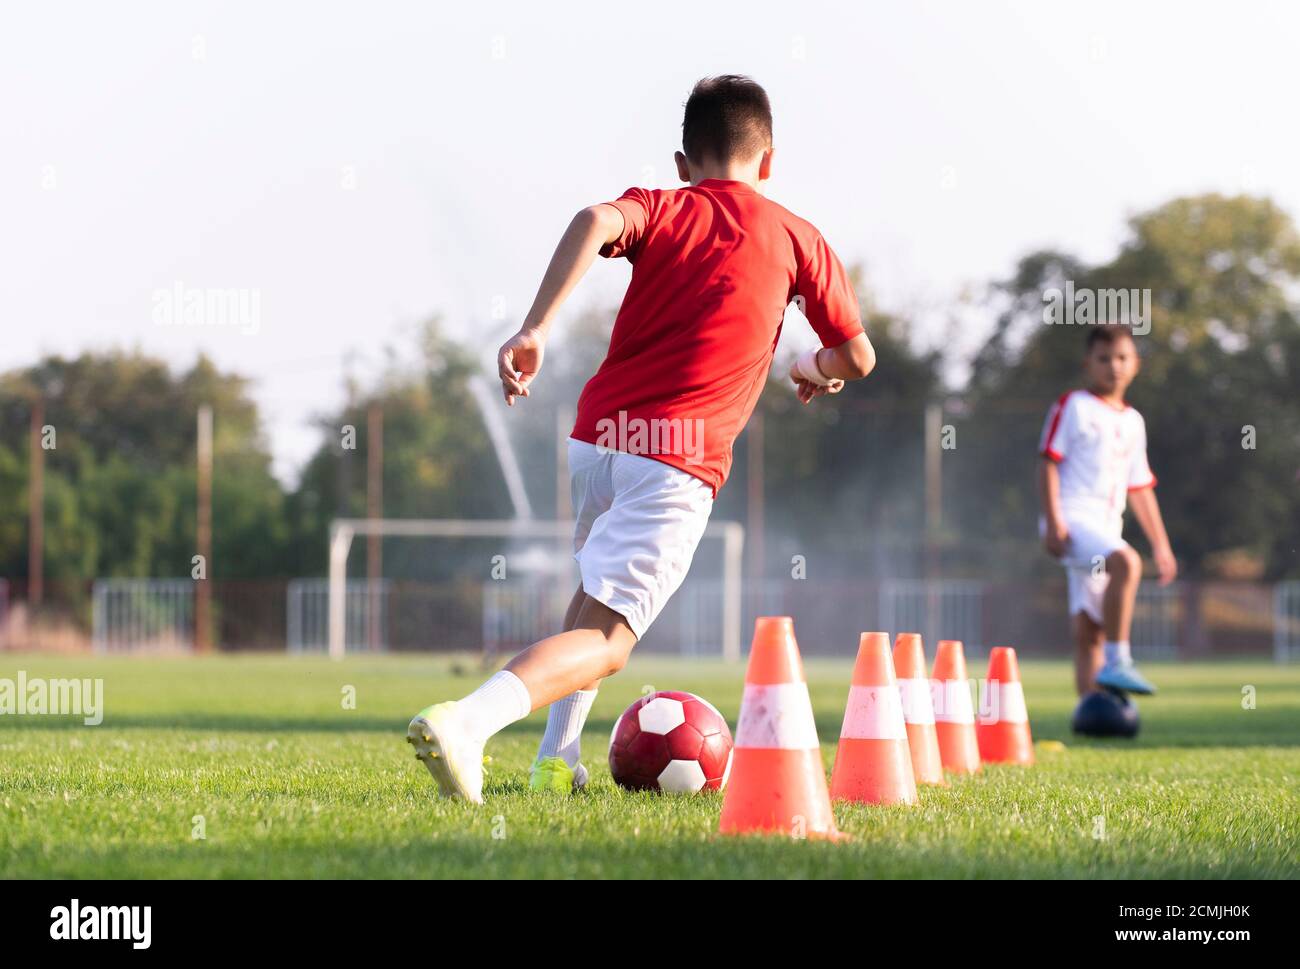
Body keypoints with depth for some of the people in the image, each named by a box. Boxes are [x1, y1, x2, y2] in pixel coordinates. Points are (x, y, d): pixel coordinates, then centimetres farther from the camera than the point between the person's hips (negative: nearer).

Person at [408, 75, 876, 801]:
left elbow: (595, 221, -11)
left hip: (595, 434, 4)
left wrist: (536, 329, -19)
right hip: (681, 464, -4)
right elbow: (859, 359, 17)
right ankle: (467, 720, -35)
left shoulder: (660, 209, 13)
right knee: (606, 640, -9)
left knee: (600, 590, 32)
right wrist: (816, 368, 40)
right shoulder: (796, 238, 12)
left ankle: (558, 754, 23)